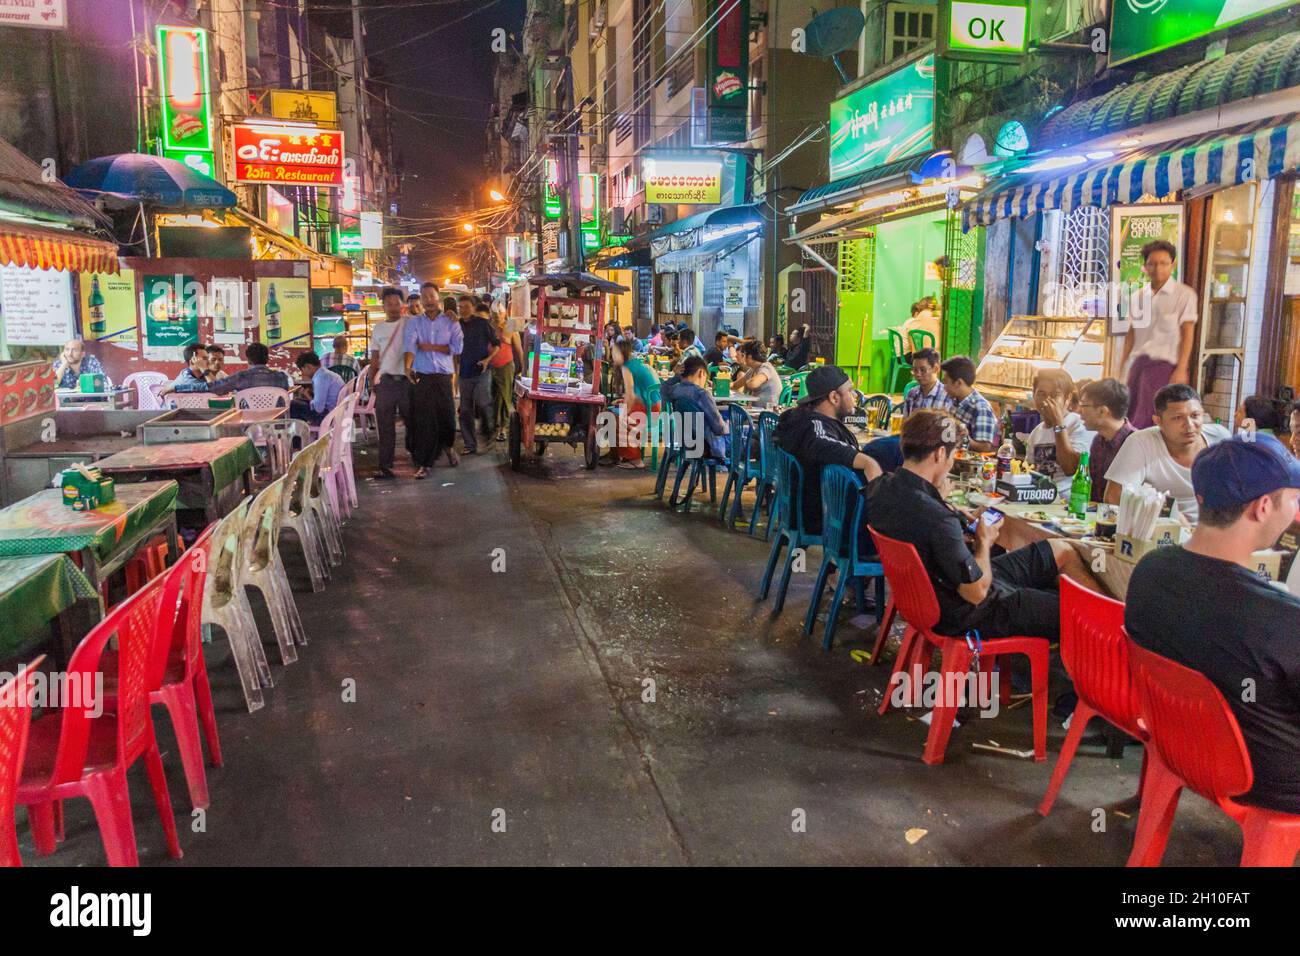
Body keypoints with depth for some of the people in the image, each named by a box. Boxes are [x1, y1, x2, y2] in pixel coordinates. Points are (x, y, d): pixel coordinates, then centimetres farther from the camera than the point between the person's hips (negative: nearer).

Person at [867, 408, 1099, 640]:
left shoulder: (879, 488, -10)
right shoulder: (937, 518, -36)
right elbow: (977, 593, -26)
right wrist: (984, 541, -8)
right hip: (970, 614, -9)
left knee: (1063, 550, 19)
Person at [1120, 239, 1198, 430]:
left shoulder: (1184, 294, -2)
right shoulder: (1137, 296, 12)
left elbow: (1187, 334, -5)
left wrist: (1181, 370, -11)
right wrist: (1122, 365, 10)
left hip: (1165, 364, -5)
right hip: (1139, 362, 5)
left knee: (1145, 421, -12)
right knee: (1132, 415, 4)